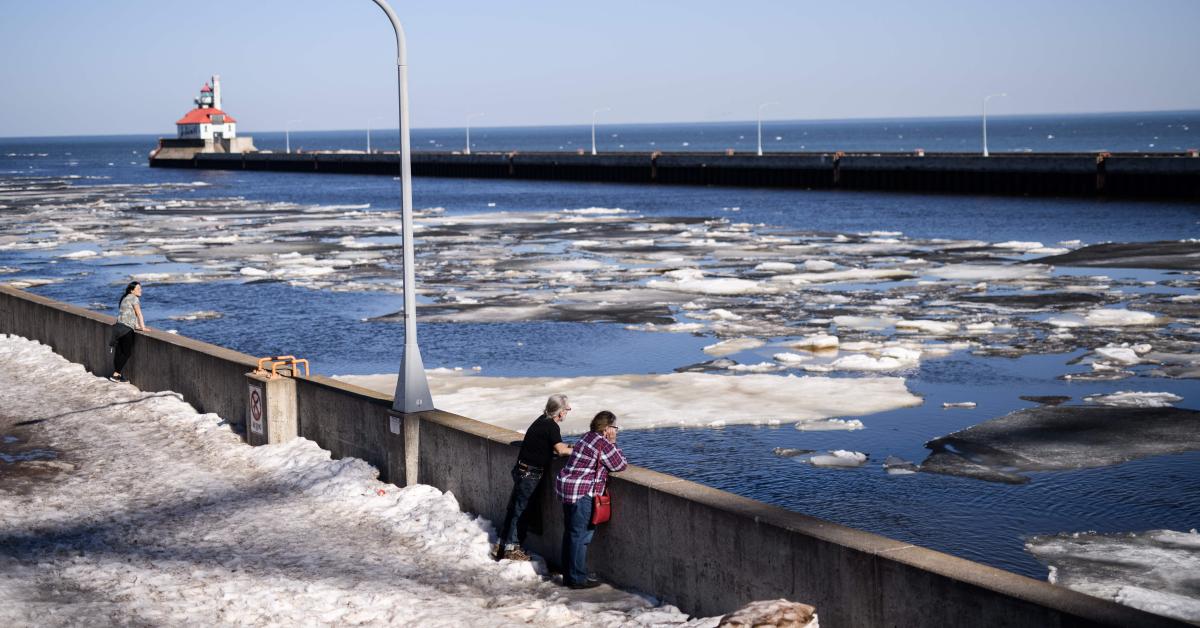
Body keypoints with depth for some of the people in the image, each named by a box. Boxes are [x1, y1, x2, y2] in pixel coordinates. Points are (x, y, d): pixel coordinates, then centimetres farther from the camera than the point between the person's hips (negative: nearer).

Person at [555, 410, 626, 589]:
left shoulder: (588, 437, 14)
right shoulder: (603, 445, -15)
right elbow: (620, 465, -6)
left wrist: (611, 445, 10)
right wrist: (614, 445, 5)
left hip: (566, 487, 10)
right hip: (581, 493, -10)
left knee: (570, 533, 14)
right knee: (581, 536, -6)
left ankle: (568, 575, 20)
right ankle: (578, 579, -4)